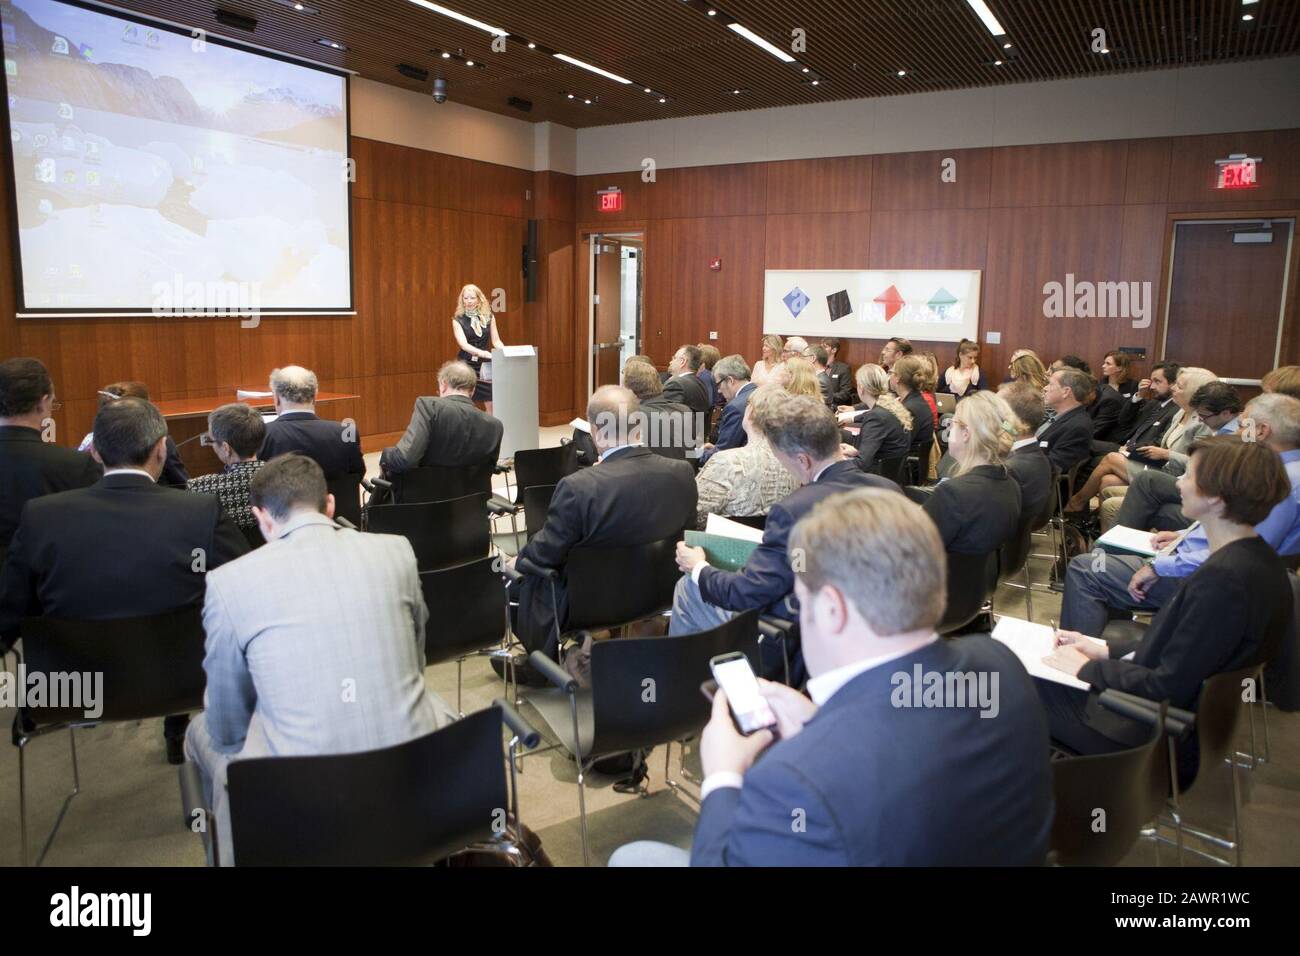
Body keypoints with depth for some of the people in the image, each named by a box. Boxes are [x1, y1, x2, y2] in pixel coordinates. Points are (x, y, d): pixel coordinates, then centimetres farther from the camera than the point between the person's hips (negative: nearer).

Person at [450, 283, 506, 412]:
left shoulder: (489, 317, 4)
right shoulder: (458, 320, -3)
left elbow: (496, 341, 5)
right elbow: (463, 344, -15)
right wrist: (483, 353, -30)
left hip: (485, 364, 2)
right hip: (466, 364, -2)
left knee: (492, 405, -3)